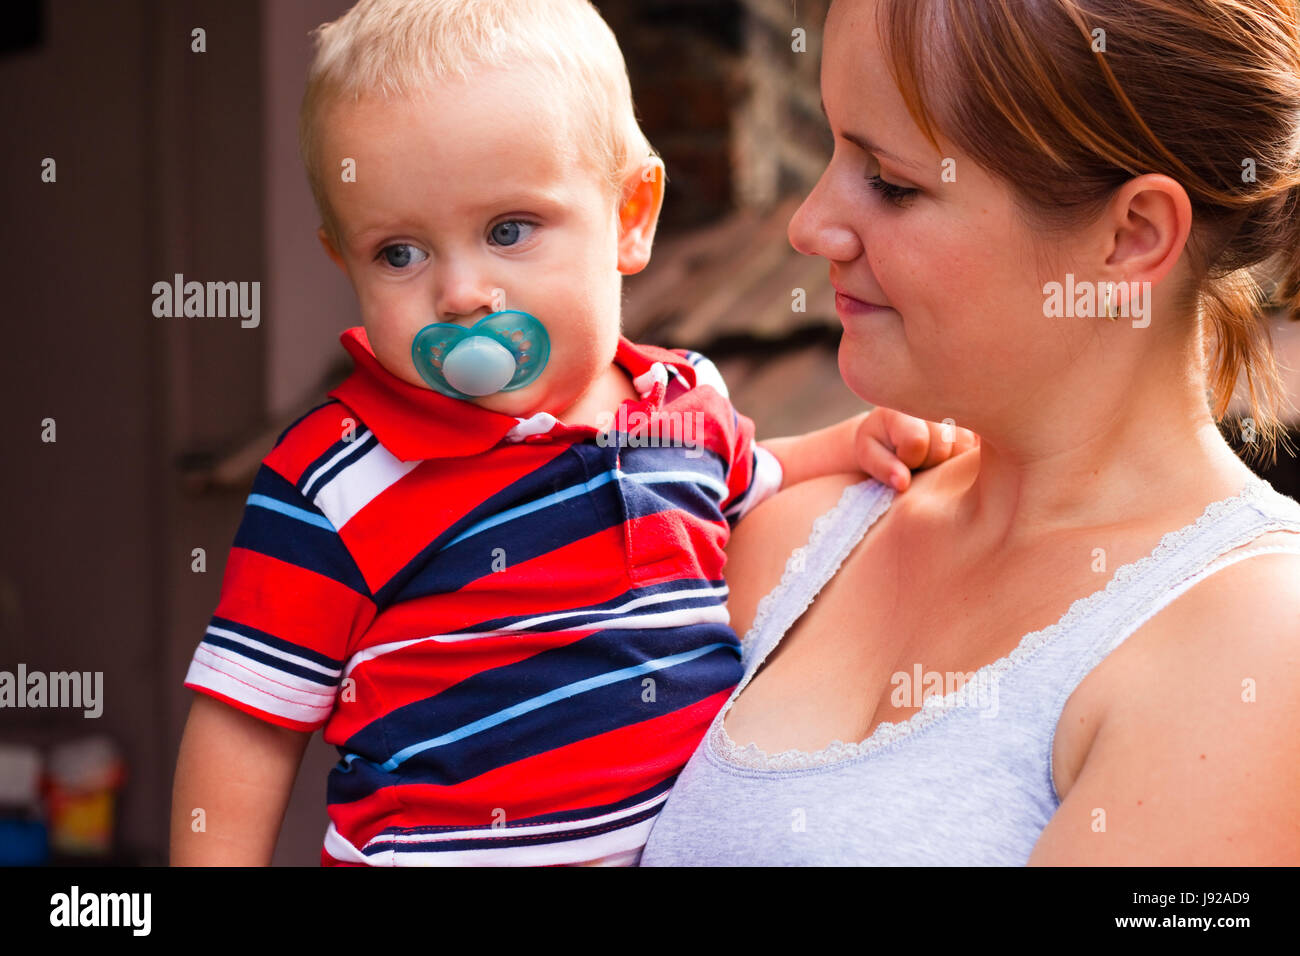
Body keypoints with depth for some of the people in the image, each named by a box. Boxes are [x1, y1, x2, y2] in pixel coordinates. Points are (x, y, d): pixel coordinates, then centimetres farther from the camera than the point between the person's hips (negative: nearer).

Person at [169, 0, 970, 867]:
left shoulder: (688, 401, 0)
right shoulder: (336, 488, -16)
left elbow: (747, 491, 23)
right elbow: (246, 730, -13)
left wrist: (858, 443, 7)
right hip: (439, 848, -4)